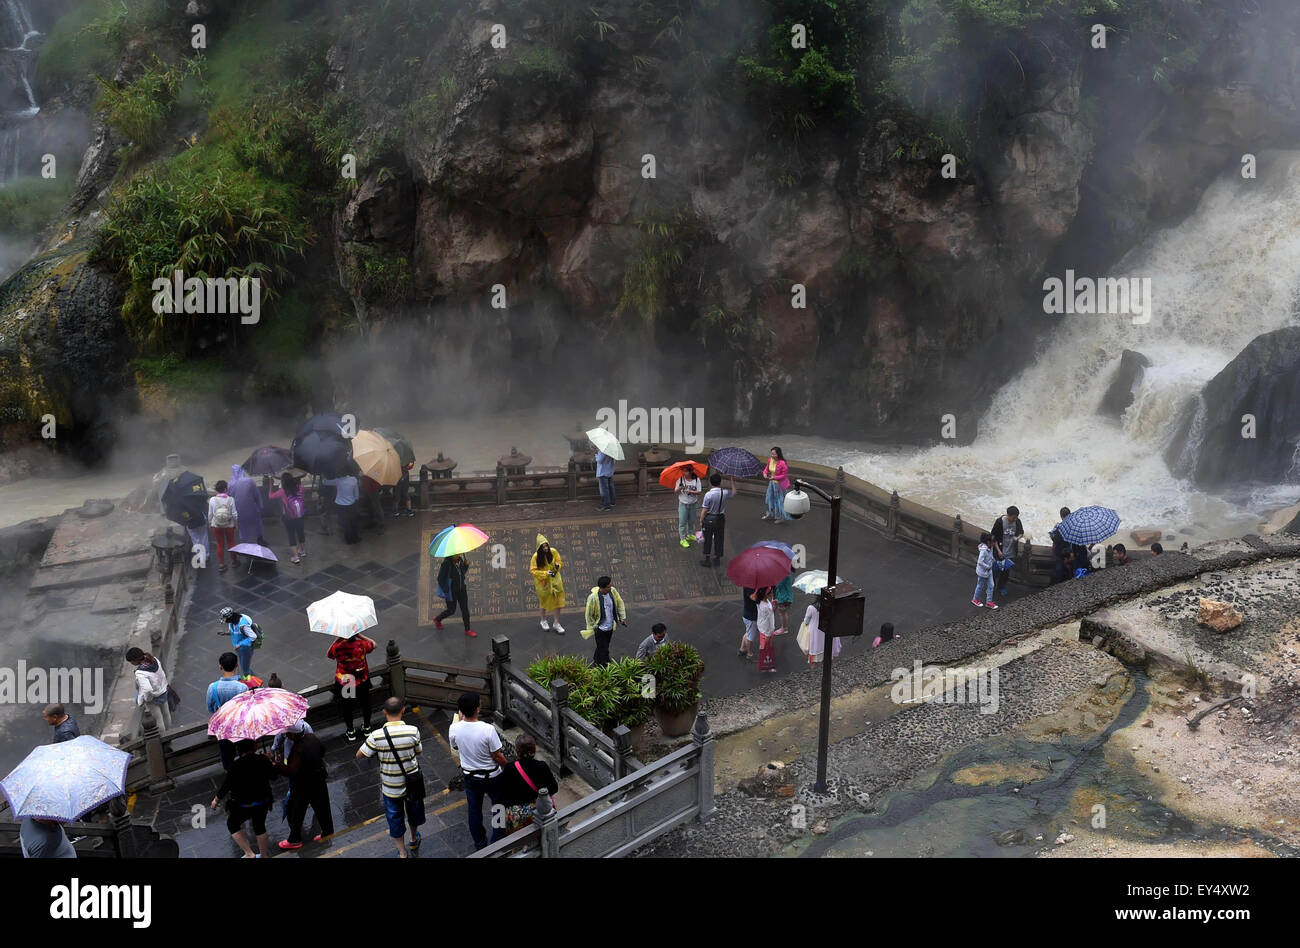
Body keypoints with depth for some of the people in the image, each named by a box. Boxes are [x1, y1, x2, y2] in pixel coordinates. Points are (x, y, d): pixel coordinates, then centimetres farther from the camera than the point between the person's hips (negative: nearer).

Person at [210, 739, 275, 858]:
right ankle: (264, 854, 40)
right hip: (263, 802, 4)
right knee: (259, 825, 25)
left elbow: (225, 786, -15)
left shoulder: (235, 766, -22)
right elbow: (273, 776, 4)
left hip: (243, 806, -4)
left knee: (232, 825, 21)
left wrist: (216, 800, 3)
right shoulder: (263, 760, -12)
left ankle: (249, 853, 16)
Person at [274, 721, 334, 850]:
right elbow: (322, 750, 10)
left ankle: (295, 840, 27)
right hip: (318, 780, 7)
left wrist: (276, 765, -26)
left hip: (302, 787, -7)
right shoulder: (312, 738, -8)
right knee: (321, 807, 22)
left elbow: (292, 770, -34)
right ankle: (328, 833, 36)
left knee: (295, 814, 13)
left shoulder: (298, 749, -32)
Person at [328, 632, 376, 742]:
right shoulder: (362, 644, -25)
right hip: (362, 682, 1)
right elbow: (373, 644, -2)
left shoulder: (337, 647, -26)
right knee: (365, 704, 26)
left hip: (344, 683, 0)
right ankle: (366, 728, 44)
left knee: (347, 707, 22)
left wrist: (338, 639, -6)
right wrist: (359, 635, -6)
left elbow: (329, 655, -2)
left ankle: (350, 732, 37)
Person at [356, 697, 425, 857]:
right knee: (413, 812, 29)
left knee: (395, 819, 22)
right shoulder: (413, 731, -22)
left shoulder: (377, 736, -23)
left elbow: (359, 755, -10)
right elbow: (418, 752, -5)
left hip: (390, 788, -1)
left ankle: (402, 853, 36)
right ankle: (414, 841, 53)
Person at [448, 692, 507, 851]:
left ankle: (479, 842, 37)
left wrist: (460, 720, 8)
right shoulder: (488, 729, -31)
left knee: (474, 809, 22)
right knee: (499, 805, 21)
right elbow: (498, 756, -21)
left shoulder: (454, 729, -20)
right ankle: (498, 838, 32)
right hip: (491, 776, -3)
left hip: (470, 776, 4)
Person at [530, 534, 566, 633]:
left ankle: (556, 623, 16)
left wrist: (558, 565, -20)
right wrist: (545, 573, -26)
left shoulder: (554, 552, -12)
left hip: (554, 579, 2)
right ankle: (543, 621, 39)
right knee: (544, 600, 15)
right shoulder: (536, 556, -20)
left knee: (557, 600, 3)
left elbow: (560, 562, 3)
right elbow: (533, 570, -15)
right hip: (543, 582, -2)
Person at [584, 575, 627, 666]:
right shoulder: (593, 597, -28)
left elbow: (619, 603, 6)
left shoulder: (612, 591, -13)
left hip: (610, 627, 6)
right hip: (600, 628, -6)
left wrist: (622, 617, 4)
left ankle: (596, 662, 47)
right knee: (603, 651, -1)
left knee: (601, 647, 25)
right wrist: (594, 627, -9)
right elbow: (589, 615, -15)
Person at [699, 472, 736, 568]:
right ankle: (717, 559, 25)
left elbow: (704, 510, -16)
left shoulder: (708, 495, -21)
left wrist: (701, 520, -3)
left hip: (709, 519, -3)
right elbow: (734, 492, 12)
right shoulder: (725, 493, -12)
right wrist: (733, 481, 21)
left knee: (707, 539, 10)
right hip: (720, 519, 3)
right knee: (718, 539, 15)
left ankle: (706, 559, 18)